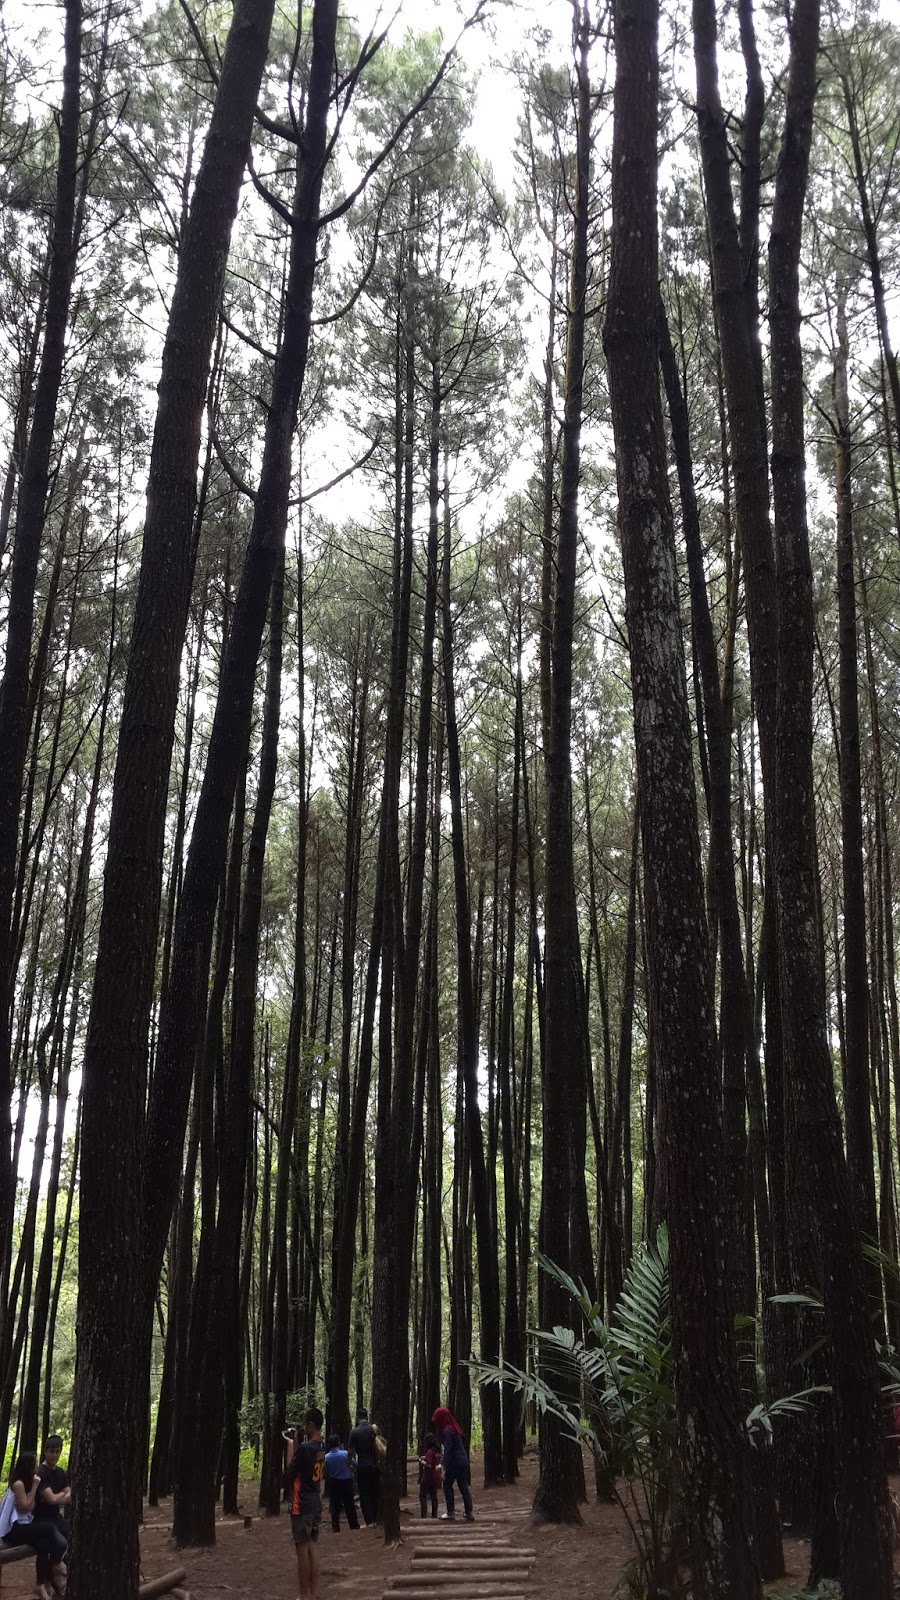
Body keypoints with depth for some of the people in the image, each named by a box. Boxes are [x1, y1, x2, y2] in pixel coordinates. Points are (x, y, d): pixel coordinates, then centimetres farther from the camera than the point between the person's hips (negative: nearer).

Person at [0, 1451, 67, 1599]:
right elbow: (26, 1508, -16)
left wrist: (34, 1486, -2)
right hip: (12, 1530, -8)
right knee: (49, 1528, -22)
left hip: (22, 1526, 8)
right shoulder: (18, 1484, -14)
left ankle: (42, 1585, -18)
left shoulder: (26, 1482, 13)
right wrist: (35, 1486, -14)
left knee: (44, 1545, -20)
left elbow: (31, 1508, 8)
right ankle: (56, 1566, -3)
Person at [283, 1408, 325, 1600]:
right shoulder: (321, 1447, 8)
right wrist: (295, 1445, 10)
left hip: (302, 1506, -8)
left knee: (302, 1550, -2)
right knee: (313, 1547, 11)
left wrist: (289, 1448, -4)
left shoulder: (304, 1448, -18)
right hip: (316, 1504, 8)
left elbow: (289, 1473, -11)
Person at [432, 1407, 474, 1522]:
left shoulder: (447, 1431, -16)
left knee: (447, 1485, 6)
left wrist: (444, 1468, -17)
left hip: (454, 1462, -8)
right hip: (463, 1460, 8)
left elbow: (447, 1451, -19)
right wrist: (442, 1464, 25)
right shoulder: (453, 1427, 12)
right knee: (464, 1486, 10)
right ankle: (470, 1513, 9)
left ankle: (451, 1512, 10)